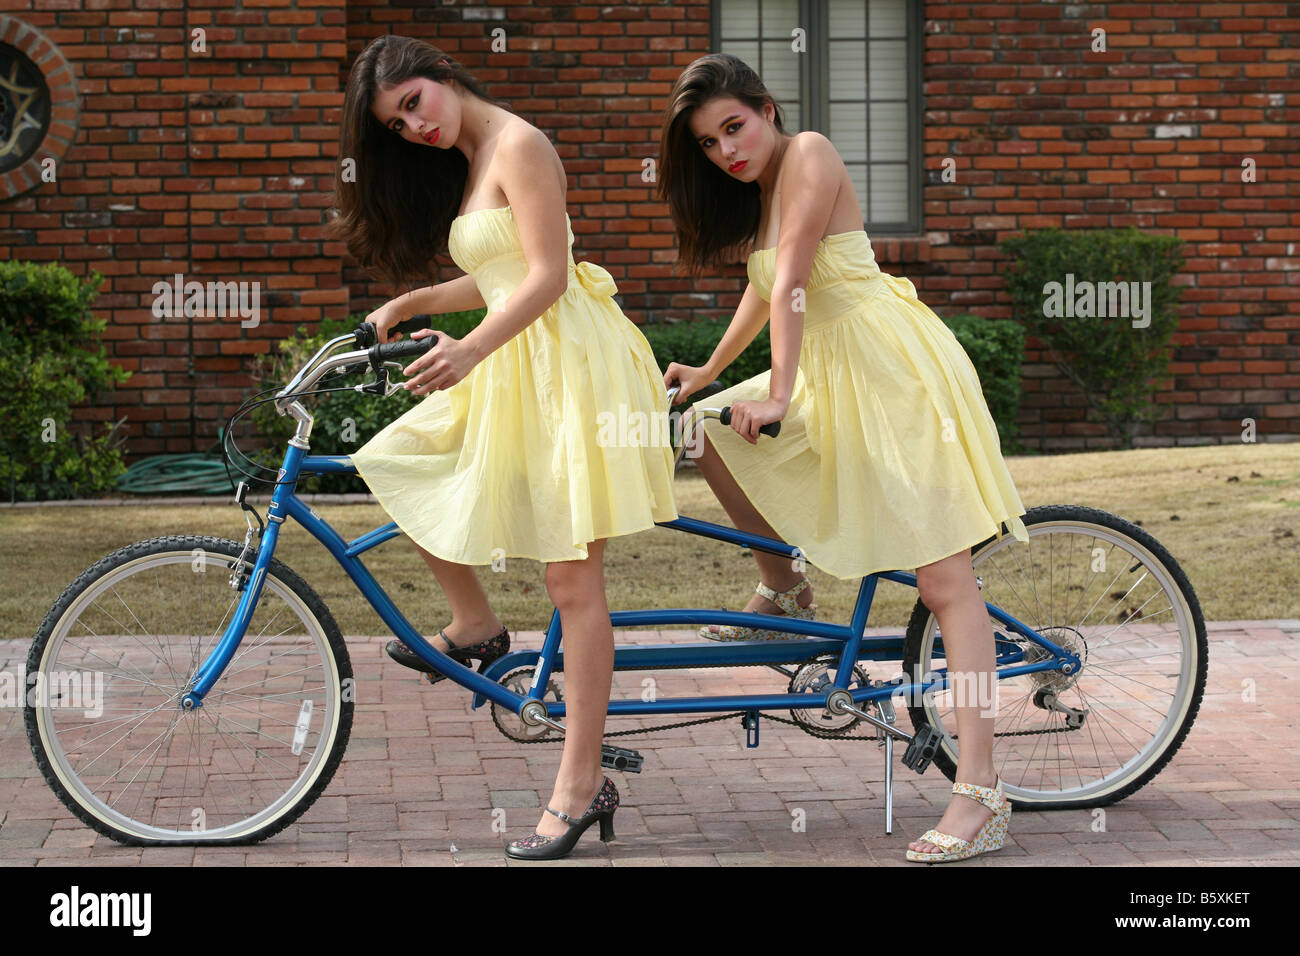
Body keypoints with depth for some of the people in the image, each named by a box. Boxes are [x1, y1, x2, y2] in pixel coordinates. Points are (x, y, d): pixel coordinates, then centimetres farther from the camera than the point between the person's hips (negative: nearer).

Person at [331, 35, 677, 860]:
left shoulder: (517, 144, -12)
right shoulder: (466, 163, 16)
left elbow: (548, 275, -19)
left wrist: (470, 351, -30)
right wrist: (409, 303, 12)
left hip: (563, 363, -9)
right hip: (510, 367, 10)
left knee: (573, 578, -7)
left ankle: (581, 784, -4)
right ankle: (476, 624, 22)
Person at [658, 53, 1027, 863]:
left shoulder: (809, 156, -11)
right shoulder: (757, 189, 16)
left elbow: (792, 283, -18)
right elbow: (764, 290, 30)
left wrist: (779, 395, -21)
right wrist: (709, 373, 37)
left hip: (894, 369, -9)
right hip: (831, 372, 9)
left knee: (944, 581, -12)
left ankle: (982, 797, -17)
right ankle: (785, 591, 23)